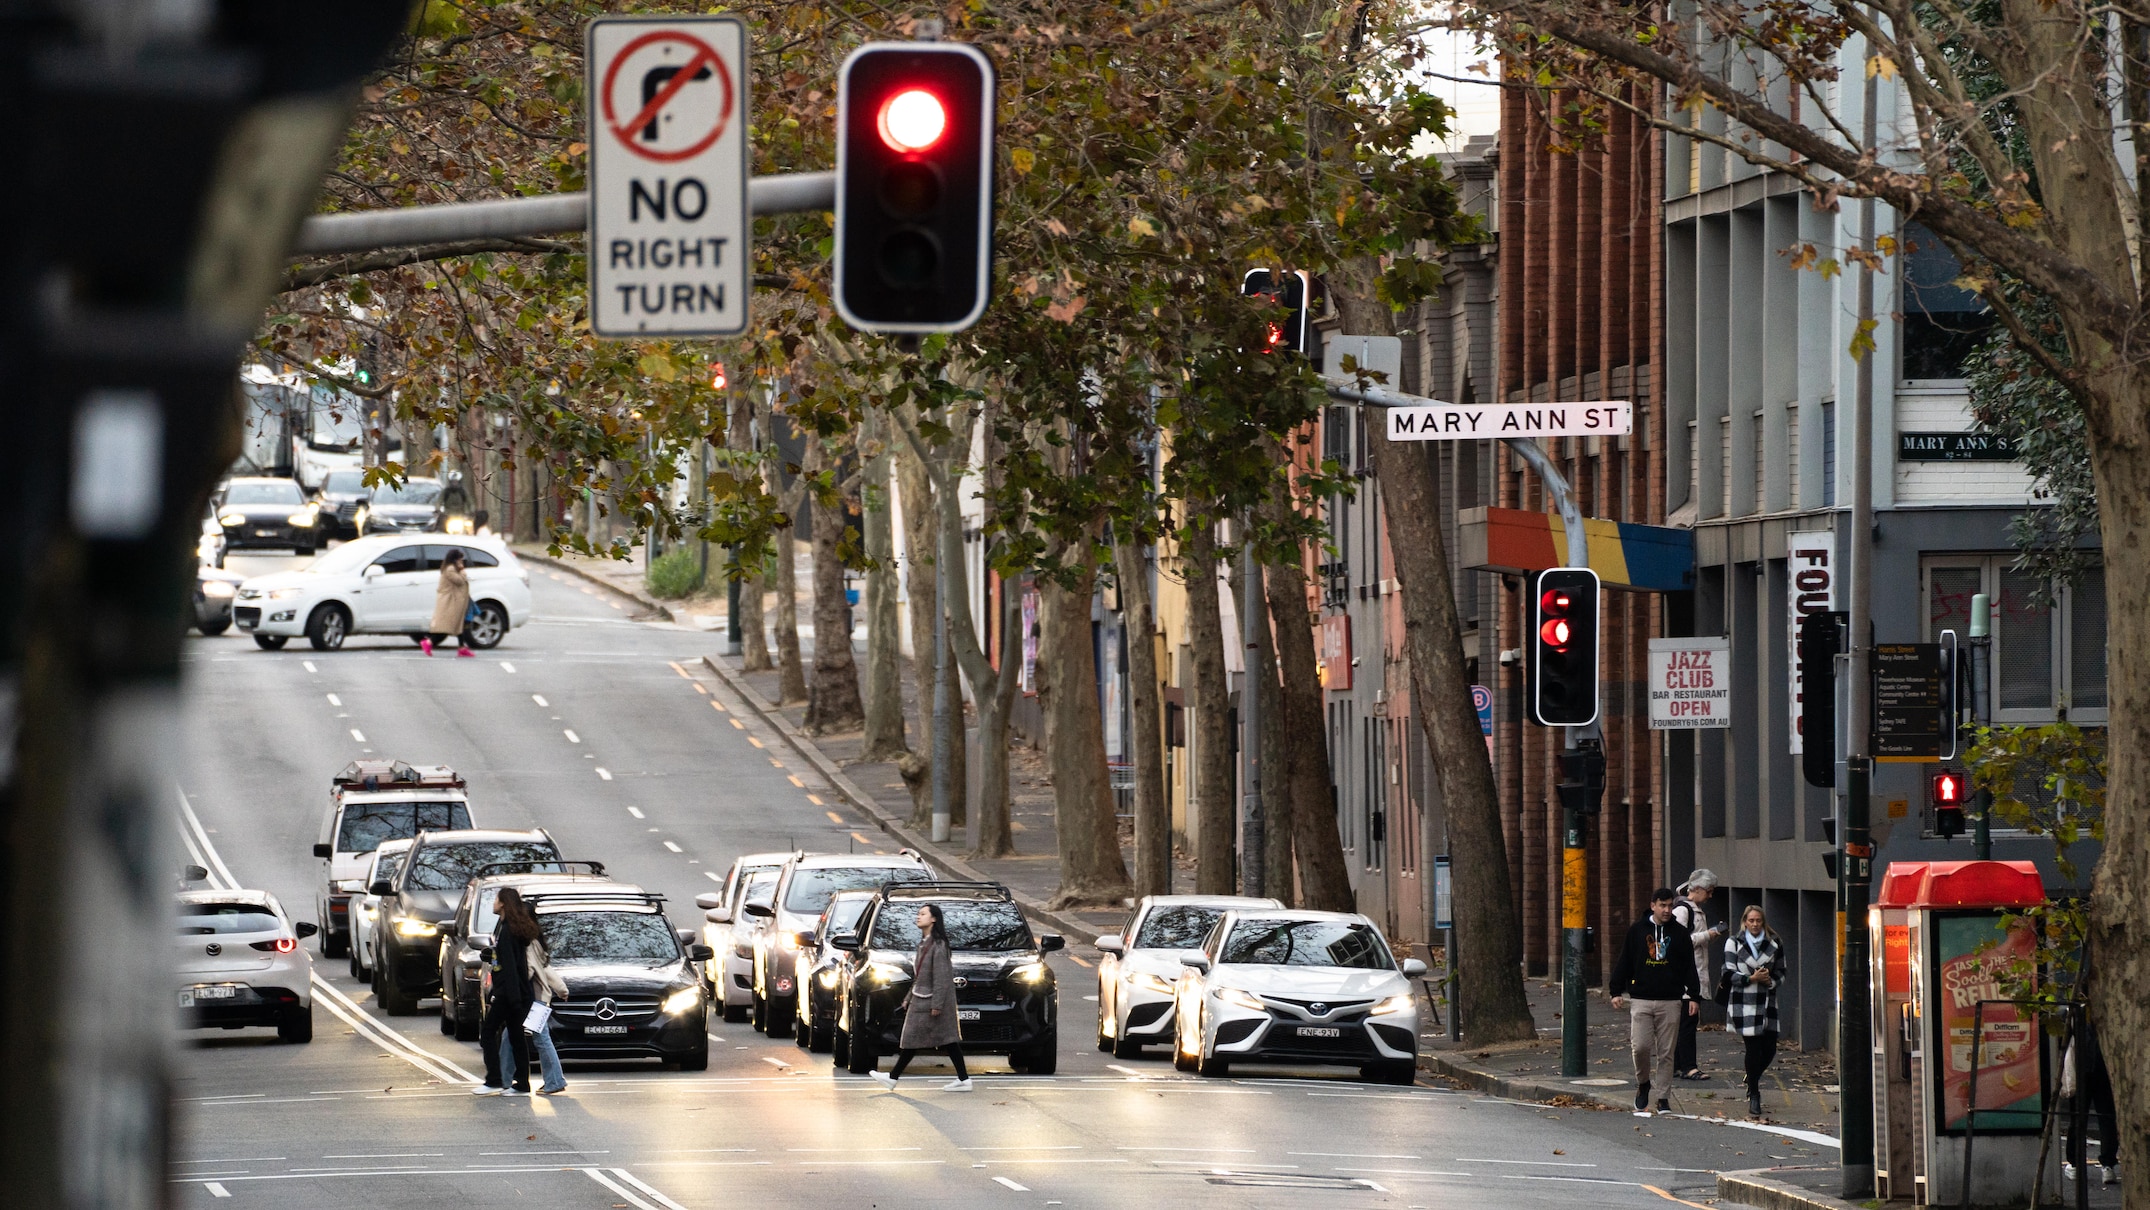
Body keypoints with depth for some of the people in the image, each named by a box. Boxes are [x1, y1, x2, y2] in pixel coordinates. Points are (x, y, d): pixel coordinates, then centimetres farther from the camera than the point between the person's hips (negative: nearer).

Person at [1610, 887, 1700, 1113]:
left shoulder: (1679, 933, 7)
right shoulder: (1637, 931, 6)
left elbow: (1689, 967, 10)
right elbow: (1624, 963, 9)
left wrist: (1693, 996, 3)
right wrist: (1617, 991, 3)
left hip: (1670, 1001, 0)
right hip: (1641, 999, 0)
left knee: (1666, 1052, 1)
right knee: (1640, 1046, -10)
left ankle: (1663, 1098, 8)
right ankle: (1644, 1083, 16)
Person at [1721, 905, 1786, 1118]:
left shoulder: (1774, 944, 8)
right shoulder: (1734, 943, 1)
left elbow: (1781, 972, 14)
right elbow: (1730, 974, -2)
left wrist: (1770, 980, -7)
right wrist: (1752, 978, -16)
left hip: (1767, 1002, 3)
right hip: (1744, 1002, -3)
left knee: (1769, 1049, 1)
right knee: (1754, 1048, -6)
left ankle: (1752, 1079, 31)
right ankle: (1754, 1096, 4)